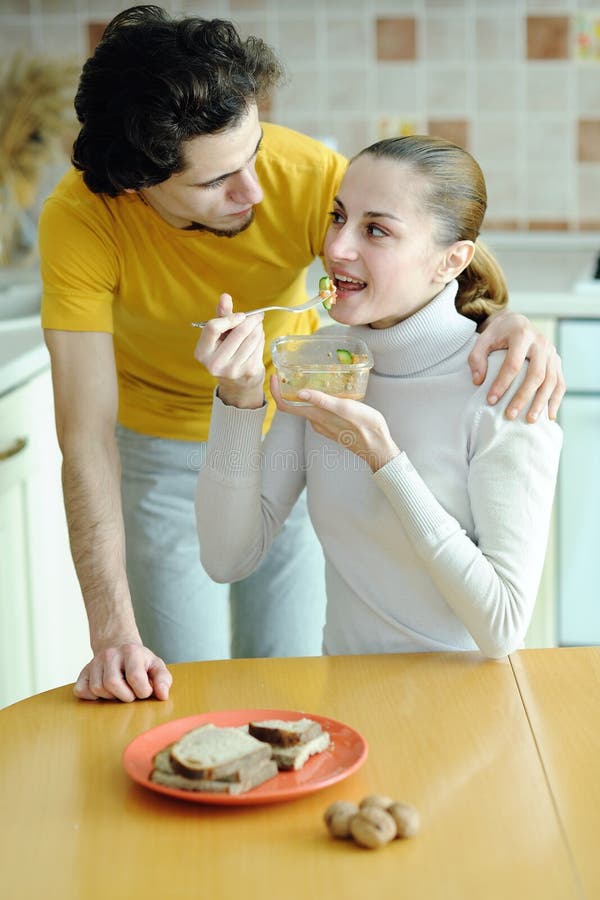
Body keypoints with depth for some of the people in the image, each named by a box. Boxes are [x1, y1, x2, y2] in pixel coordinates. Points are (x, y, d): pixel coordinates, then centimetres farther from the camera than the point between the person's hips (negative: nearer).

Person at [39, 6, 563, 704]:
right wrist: (112, 634, -38)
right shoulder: (78, 222, -31)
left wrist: (506, 319, -44)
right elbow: (87, 439, -31)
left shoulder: (305, 172, -29)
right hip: (163, 453, -1)